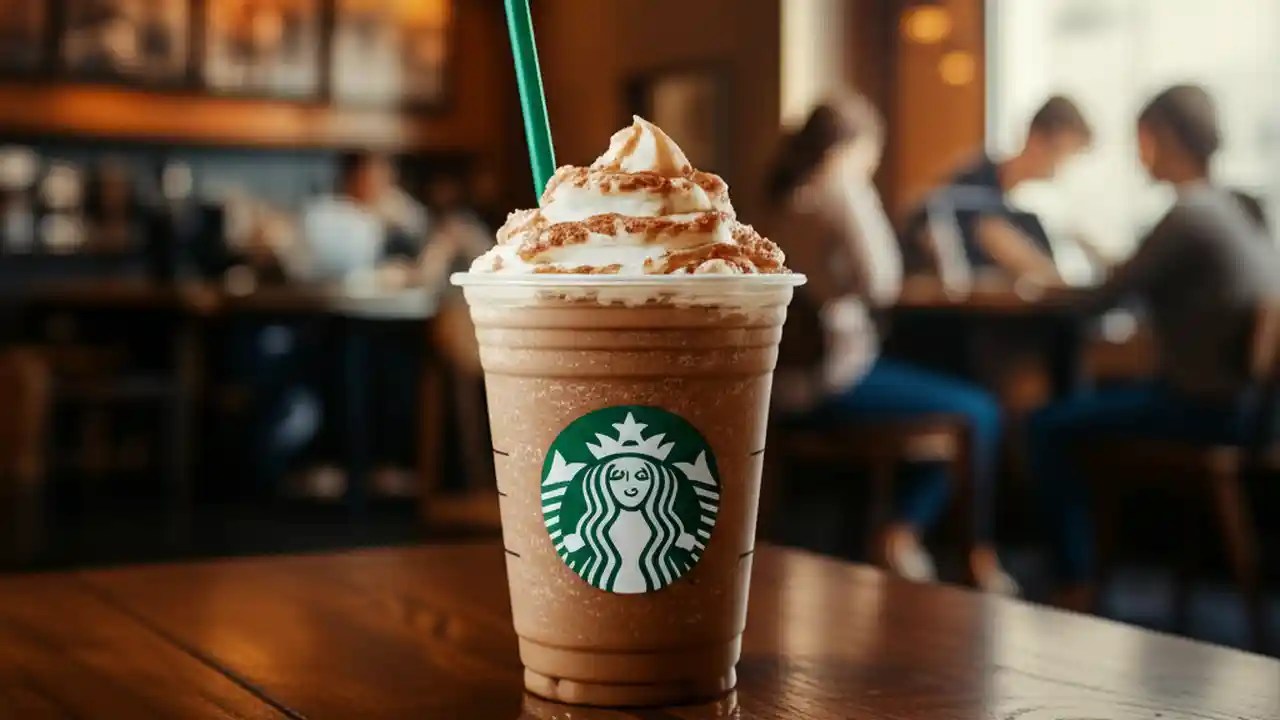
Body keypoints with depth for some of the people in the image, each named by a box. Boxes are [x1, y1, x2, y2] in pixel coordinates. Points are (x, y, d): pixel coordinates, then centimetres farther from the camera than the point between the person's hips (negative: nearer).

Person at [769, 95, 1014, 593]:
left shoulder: (792, 197, 12)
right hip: (833, 379, -10)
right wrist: (866, 196, -8)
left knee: (945, 400, 24)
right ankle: (977, 553, 14)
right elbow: (880, 284, -18)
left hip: (796, 377, 10)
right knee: (978, 414, 0)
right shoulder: (841, 192, -14)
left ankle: (902, 533, 17)